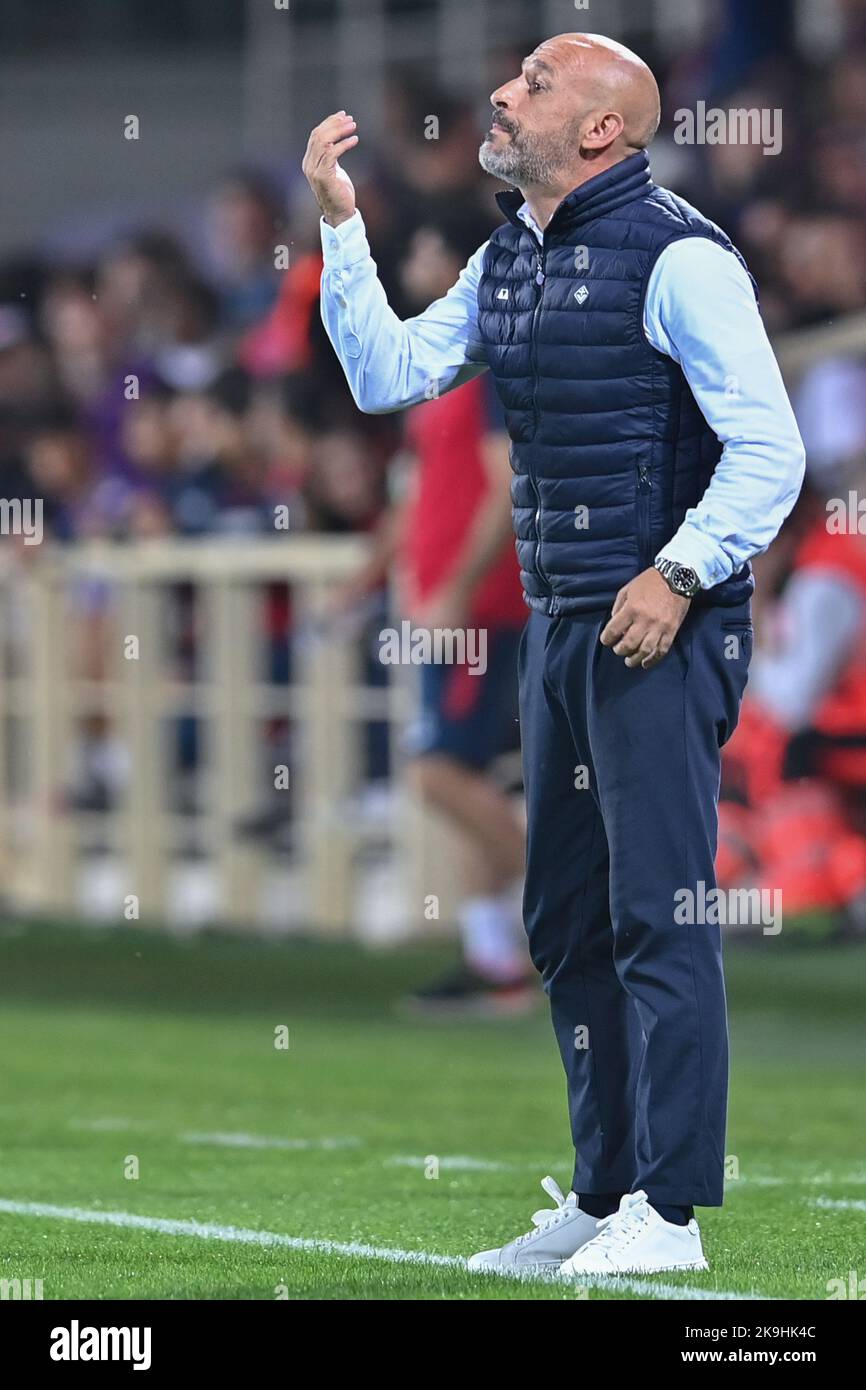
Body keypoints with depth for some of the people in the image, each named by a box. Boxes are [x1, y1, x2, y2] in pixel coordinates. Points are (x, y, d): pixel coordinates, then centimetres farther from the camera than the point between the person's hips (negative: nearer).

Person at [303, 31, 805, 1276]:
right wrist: (340, 224, 8)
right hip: (559, 625, 9)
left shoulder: (677, 258, -13)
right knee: (567, 924, 13)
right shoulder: (506, 261, 13)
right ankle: (601, 1198, 21)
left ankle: (668, 1211, -7)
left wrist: (679, 575, -19)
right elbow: (388, 376, 13)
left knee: (659, 916, -9)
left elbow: (770, 448, -14)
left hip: (661, 628, -9)